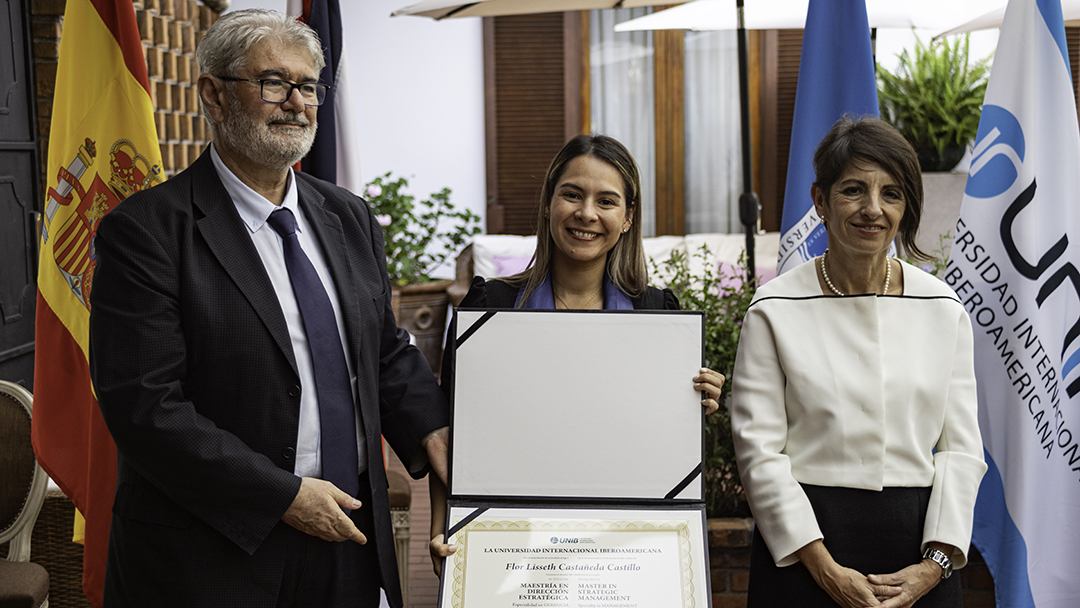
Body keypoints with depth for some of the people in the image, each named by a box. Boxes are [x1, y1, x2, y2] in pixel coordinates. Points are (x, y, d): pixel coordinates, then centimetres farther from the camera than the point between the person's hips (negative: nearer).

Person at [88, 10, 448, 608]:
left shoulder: (350, 218, 9)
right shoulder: (145, 232, -12)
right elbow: (143, 406, -18)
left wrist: (430, 430, -3)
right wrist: (282, 495, -18)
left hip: (351, 538, 6)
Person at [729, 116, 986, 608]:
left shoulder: (943, 309, 5)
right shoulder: (776, 309, -4)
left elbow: (961, 447, 3)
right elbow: (759, 449, -7)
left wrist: (935, 564, -8)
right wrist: (825, 568, -13)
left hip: (917, 542, 2)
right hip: (805, 538, -2)